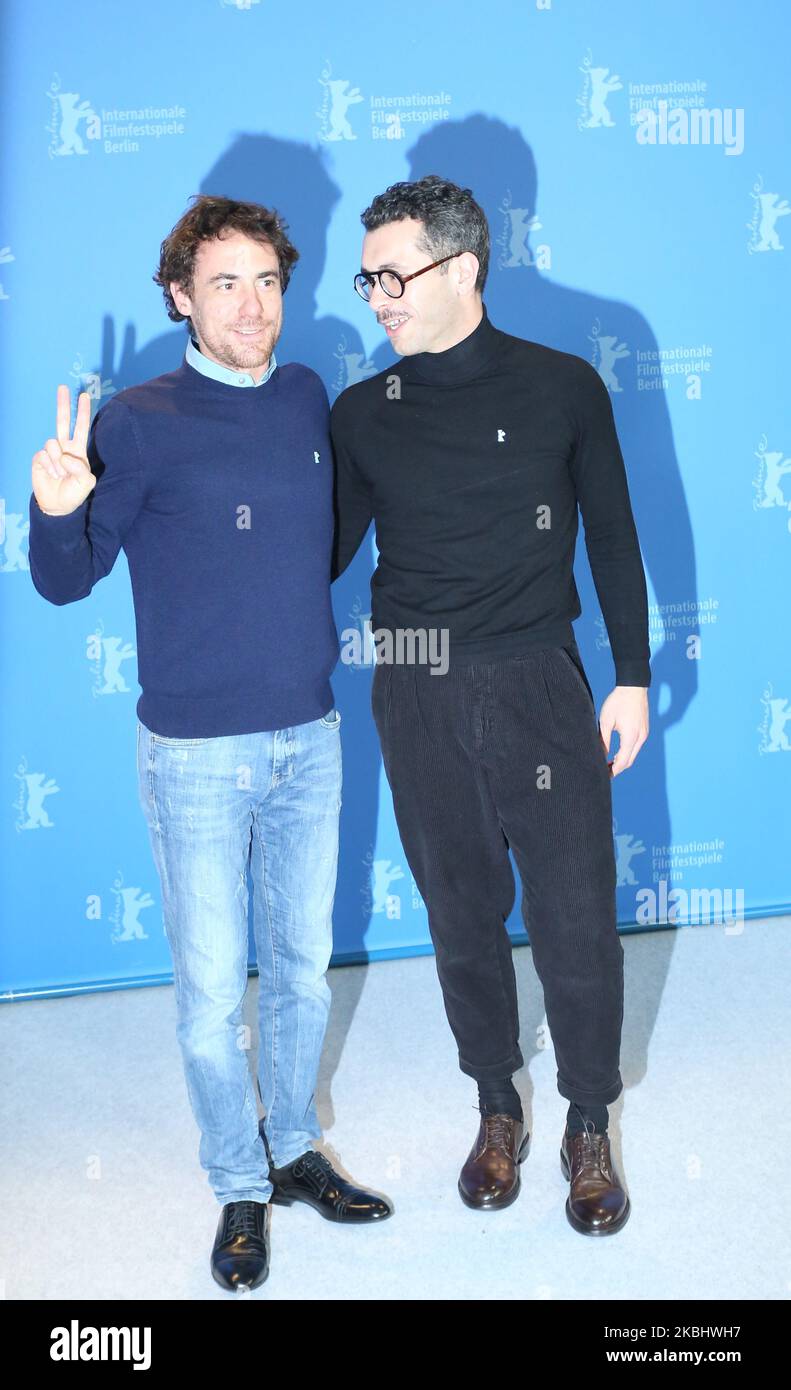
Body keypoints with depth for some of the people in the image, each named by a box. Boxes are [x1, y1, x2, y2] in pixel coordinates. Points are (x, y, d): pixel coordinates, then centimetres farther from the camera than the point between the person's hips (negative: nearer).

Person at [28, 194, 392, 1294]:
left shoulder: (308, 399, 4)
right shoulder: (140, 422, -11)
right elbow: (67, 583, -8)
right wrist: (59, 511, -26)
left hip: (309, 738, 5)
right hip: (196, 754, -4)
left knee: (304, 966, 17)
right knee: (212, 993, 5)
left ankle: (295, 1151, 37)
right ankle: (241, 1189, 26)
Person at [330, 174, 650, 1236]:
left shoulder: (564, 387, -2)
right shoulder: (362, 413, 2)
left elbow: (612, 536, 4)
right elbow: (319, 557, 9)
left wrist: (632, 675, 4)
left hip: (538, 685, -2)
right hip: (418, 700, 2)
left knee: (578, 924, 2)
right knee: (463, 918, 12)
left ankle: (590, 1130, 23)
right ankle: (498, 1110, 33)